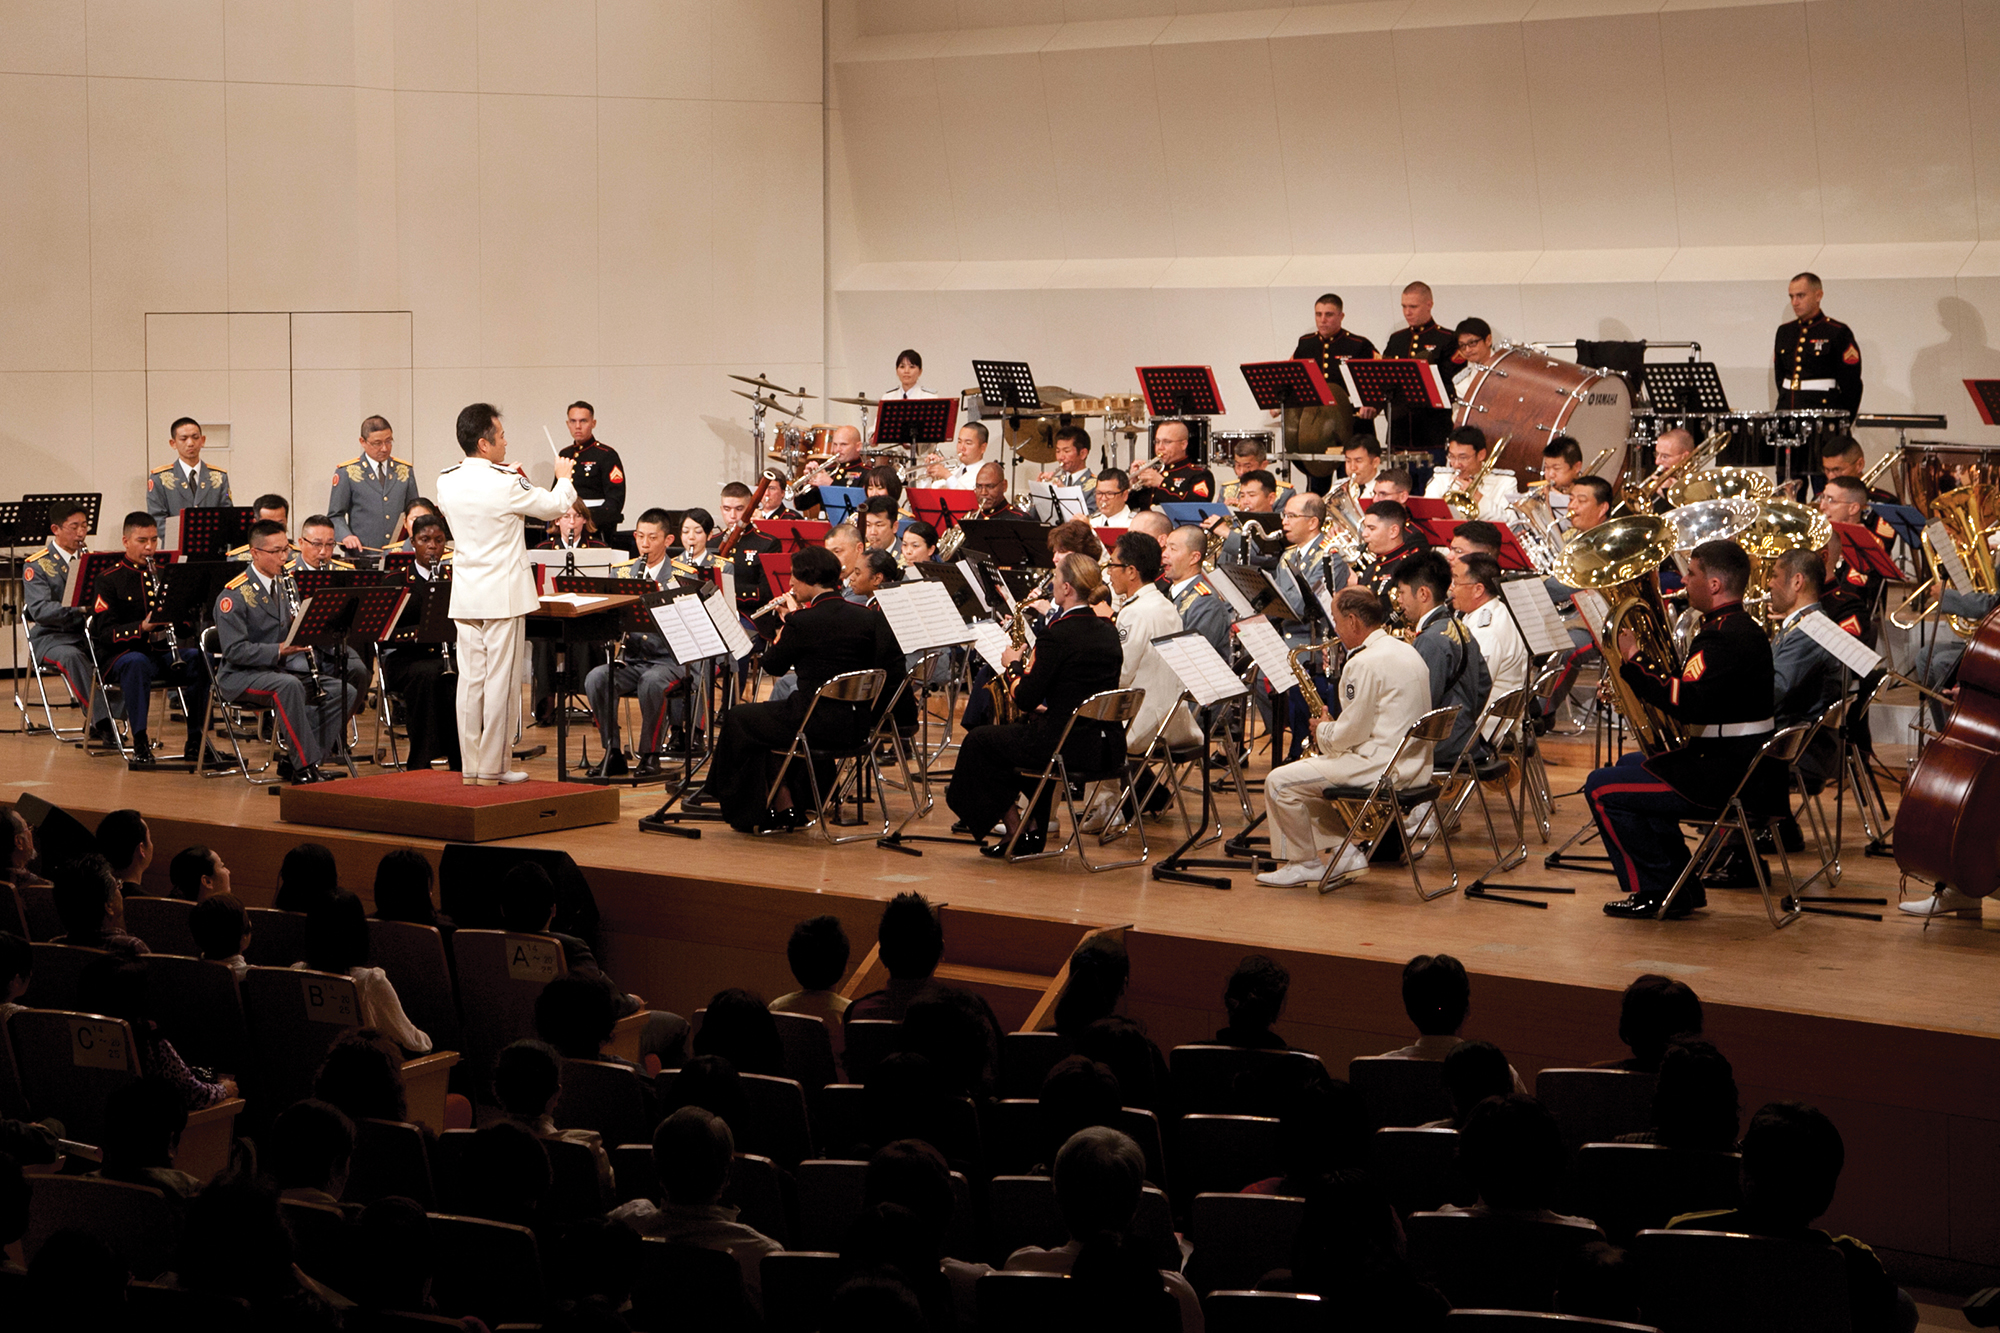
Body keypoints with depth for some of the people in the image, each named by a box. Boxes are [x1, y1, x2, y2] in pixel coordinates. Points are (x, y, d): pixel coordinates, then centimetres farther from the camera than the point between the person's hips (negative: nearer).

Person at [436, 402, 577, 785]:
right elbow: (552, 507, 0)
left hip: (465, 595, 6)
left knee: (470, 679, 8)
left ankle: (471, 765, 13)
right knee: (500, 681, -1)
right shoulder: (506, 484, -16)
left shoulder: (447, 481, 1)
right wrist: (564, 478, 20)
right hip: (504, 595, -6)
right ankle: (492, 767, 2)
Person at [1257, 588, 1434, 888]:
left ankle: (1306, 863, 6)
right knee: (1311, 775, 27)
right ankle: (1347, 851, 18)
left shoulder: (1365, 663, -18)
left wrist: (1322, 731, 2)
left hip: (1380, 767, -10)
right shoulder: (1406, 652, 13)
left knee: (1279, 782, -5)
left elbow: (1350, 733, -19)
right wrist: (1330, 730, 18)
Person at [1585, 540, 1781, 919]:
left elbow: (1688, 704, -30)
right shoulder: (1739, 627, 14)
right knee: (1630, 765, 30)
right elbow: (1692, 691, 20)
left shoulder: (1727, 636, -21)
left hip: (1732, 780, -11)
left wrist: (1634, 665, -23)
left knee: (1602, 788, -12)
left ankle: (1656, 891, -3)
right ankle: (1682, 888, 26)